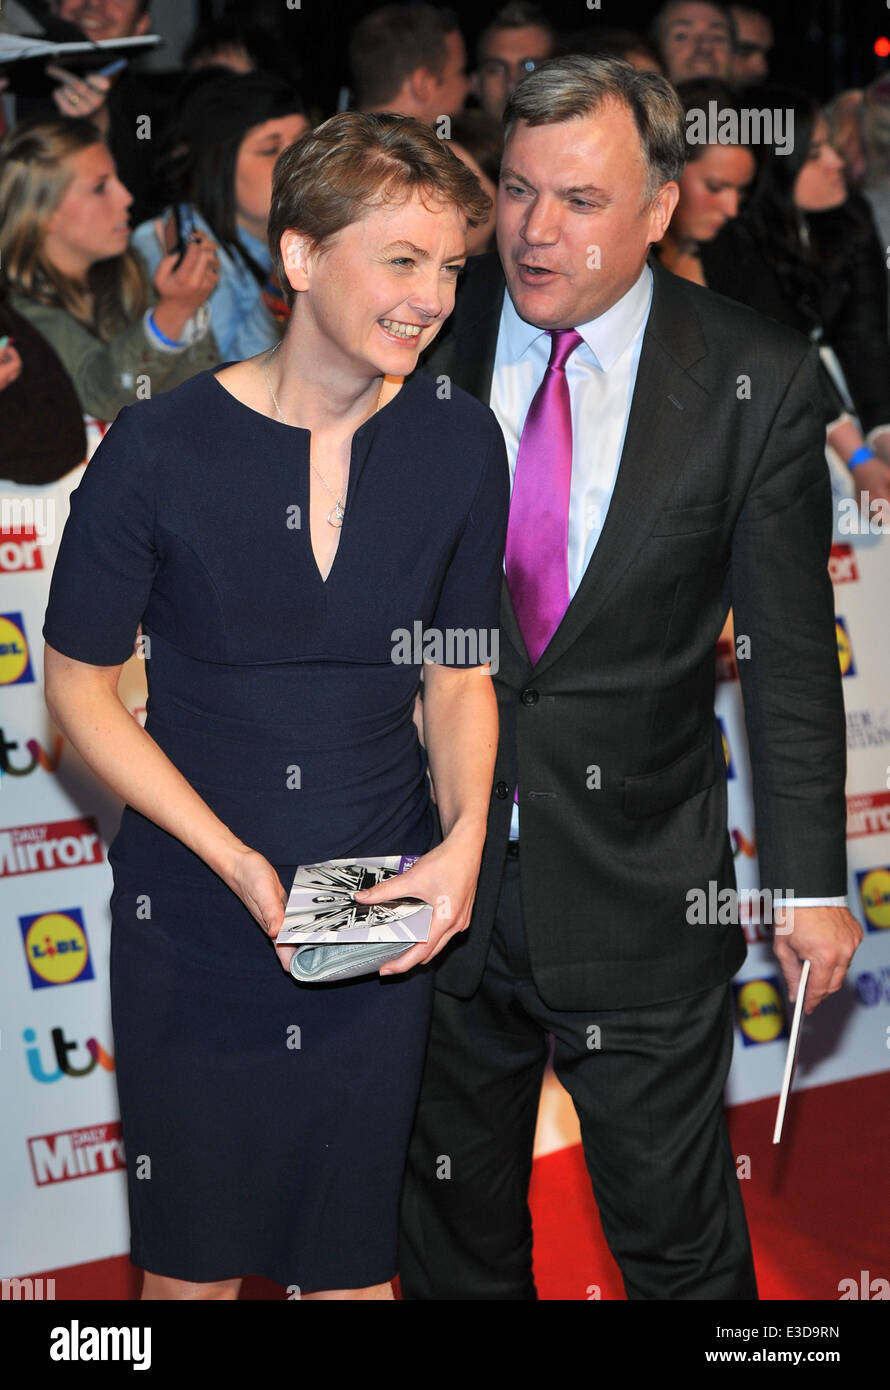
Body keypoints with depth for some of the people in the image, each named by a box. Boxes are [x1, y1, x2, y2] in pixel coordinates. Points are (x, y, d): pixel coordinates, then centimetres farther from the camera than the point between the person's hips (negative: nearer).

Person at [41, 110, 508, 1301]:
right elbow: (80, 685, -6)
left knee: (352, 1251, 12)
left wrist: (464, 838, -11)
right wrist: (236, 863, -15)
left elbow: (460, 671, 8)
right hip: (192, 914, -2)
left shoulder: (460, 443, -3)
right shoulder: (160, 450, -13)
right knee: (192, 1248, 12)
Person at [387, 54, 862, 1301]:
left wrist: (811, 882, -2)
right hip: (432, 875, 2)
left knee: (678, 1241, 7)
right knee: (455, 1230, 19)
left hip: (641, 900, -2)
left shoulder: (757, 381, -8)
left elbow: (791, 655, -3)